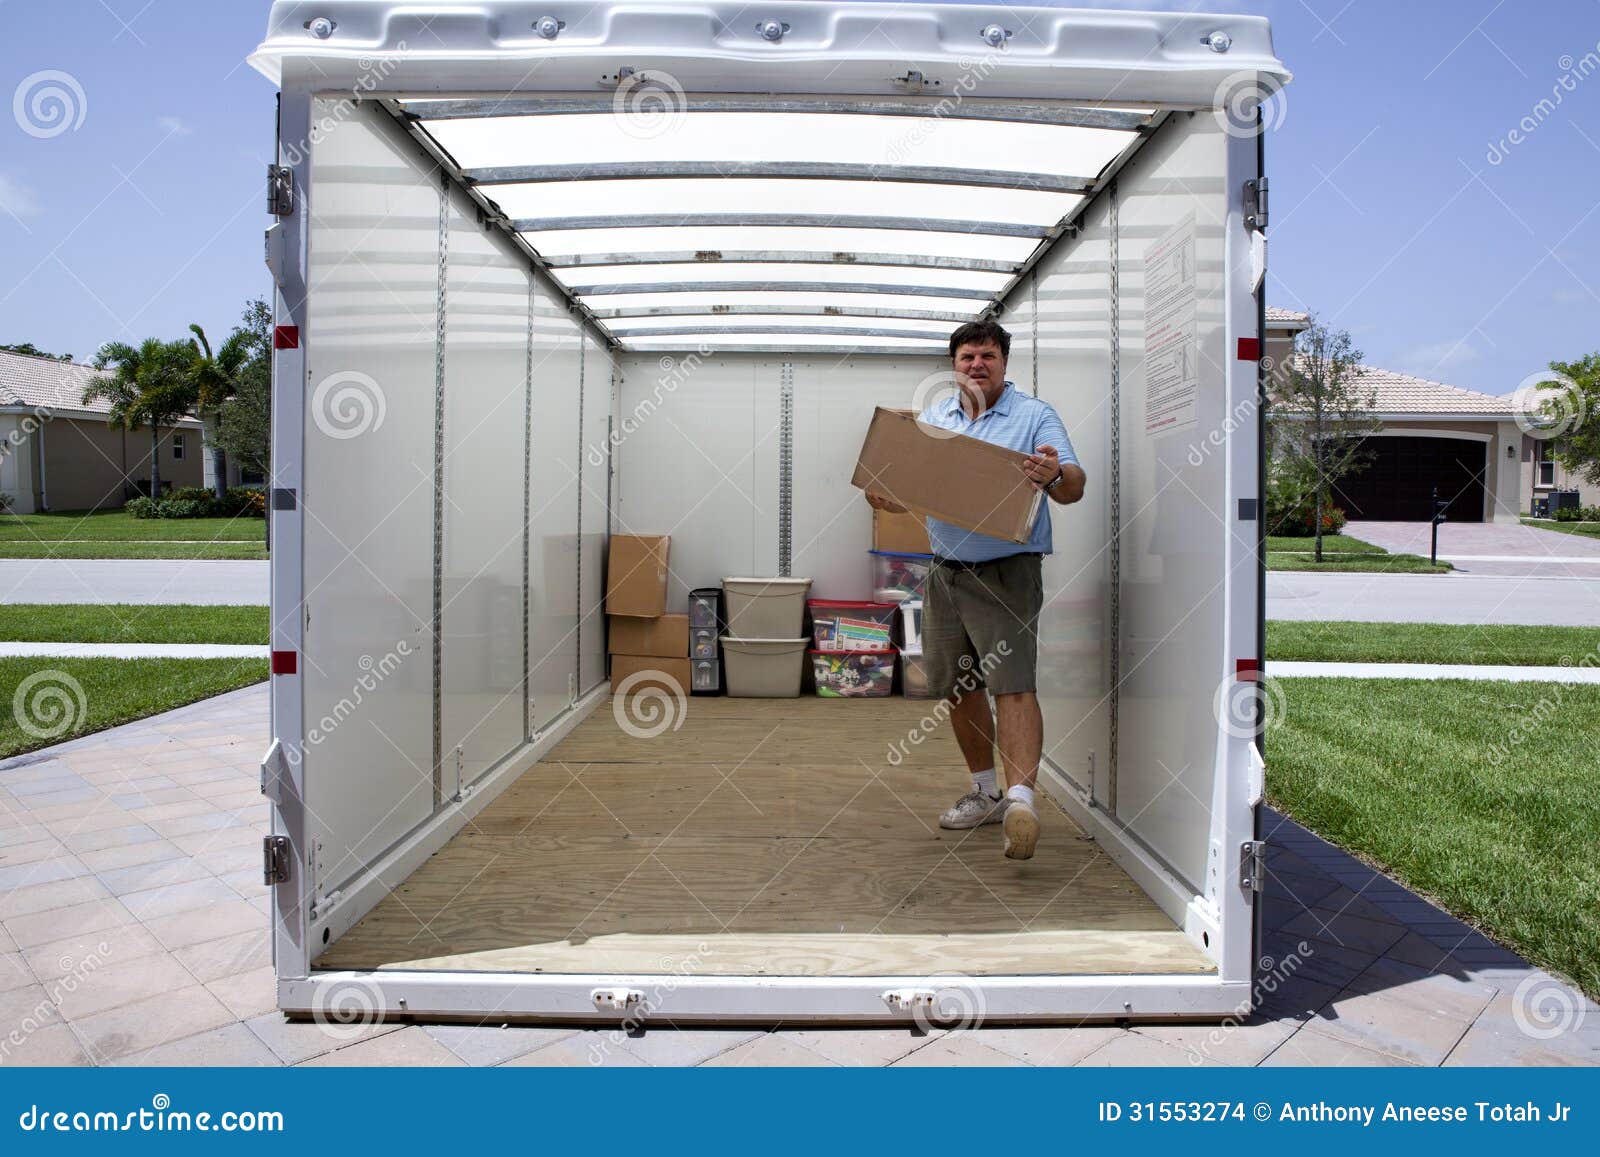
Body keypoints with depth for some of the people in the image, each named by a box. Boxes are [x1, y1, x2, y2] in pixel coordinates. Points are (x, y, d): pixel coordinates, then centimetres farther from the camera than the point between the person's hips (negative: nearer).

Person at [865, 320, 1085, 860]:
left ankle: (1021, 798, -16)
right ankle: (986, 793, 26)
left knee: (1013, 684, -15)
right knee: (959, 688, 12)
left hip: (1006, 573, -5)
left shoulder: (1035, 416, -1)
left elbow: (1074, 487, -10)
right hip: (945, 571, 6)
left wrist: (1054, 476, -34)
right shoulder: (934, 417, 13)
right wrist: (884, 496, -9)